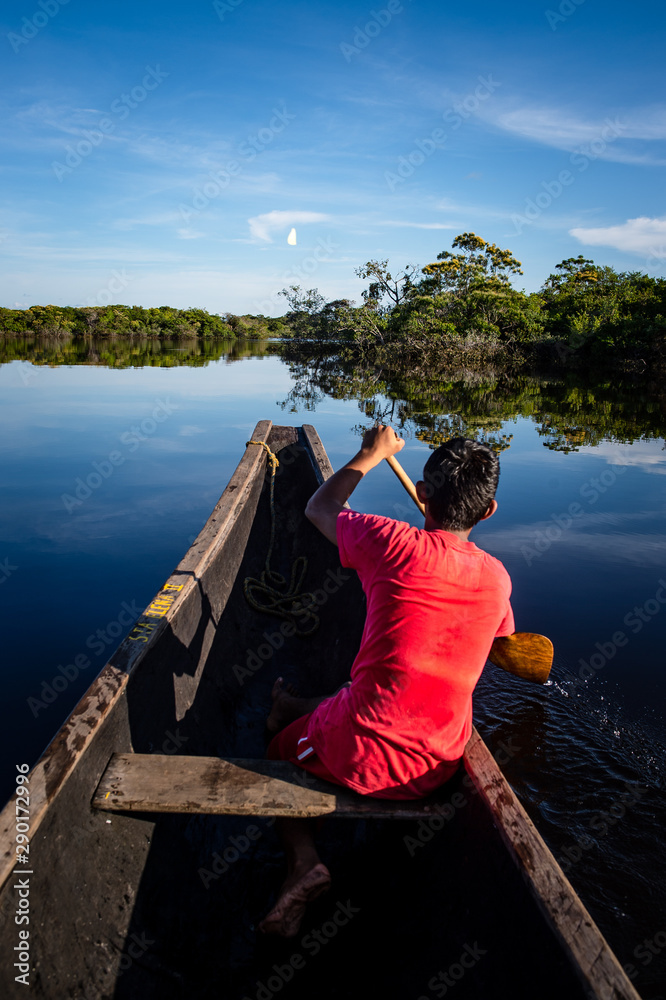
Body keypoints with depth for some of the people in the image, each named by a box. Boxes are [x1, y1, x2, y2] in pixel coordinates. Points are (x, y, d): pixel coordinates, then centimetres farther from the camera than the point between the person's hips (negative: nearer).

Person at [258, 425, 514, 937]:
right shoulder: (496, 577, -2)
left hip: (360, 757, -4)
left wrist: (371, 454, 18)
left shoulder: (395, 544, -15)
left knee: (282, 751, 23)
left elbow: (319, 507, 6)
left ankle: (304, 860, 10)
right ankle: (297, 706, 49)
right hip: (438, 770, 5)